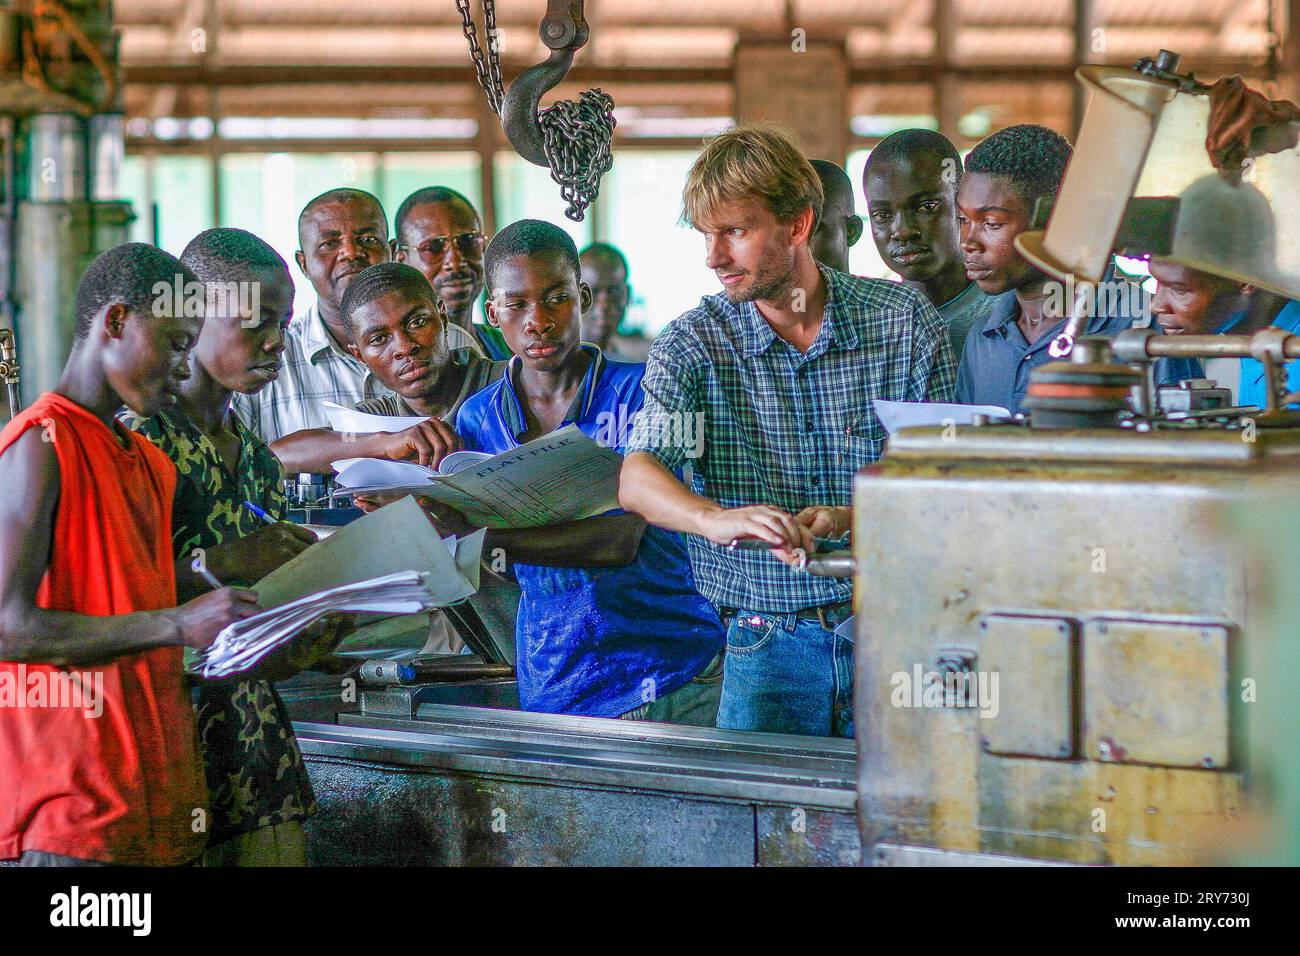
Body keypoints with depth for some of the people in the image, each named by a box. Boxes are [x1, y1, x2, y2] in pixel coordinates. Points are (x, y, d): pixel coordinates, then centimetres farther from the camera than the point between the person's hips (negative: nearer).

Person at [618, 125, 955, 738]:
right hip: (767, 639, 0)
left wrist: (853, 517, -20)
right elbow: (637, 480, -15)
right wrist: (719, 519, -36)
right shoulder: (692, 344, 0)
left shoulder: (904, 320, 0)